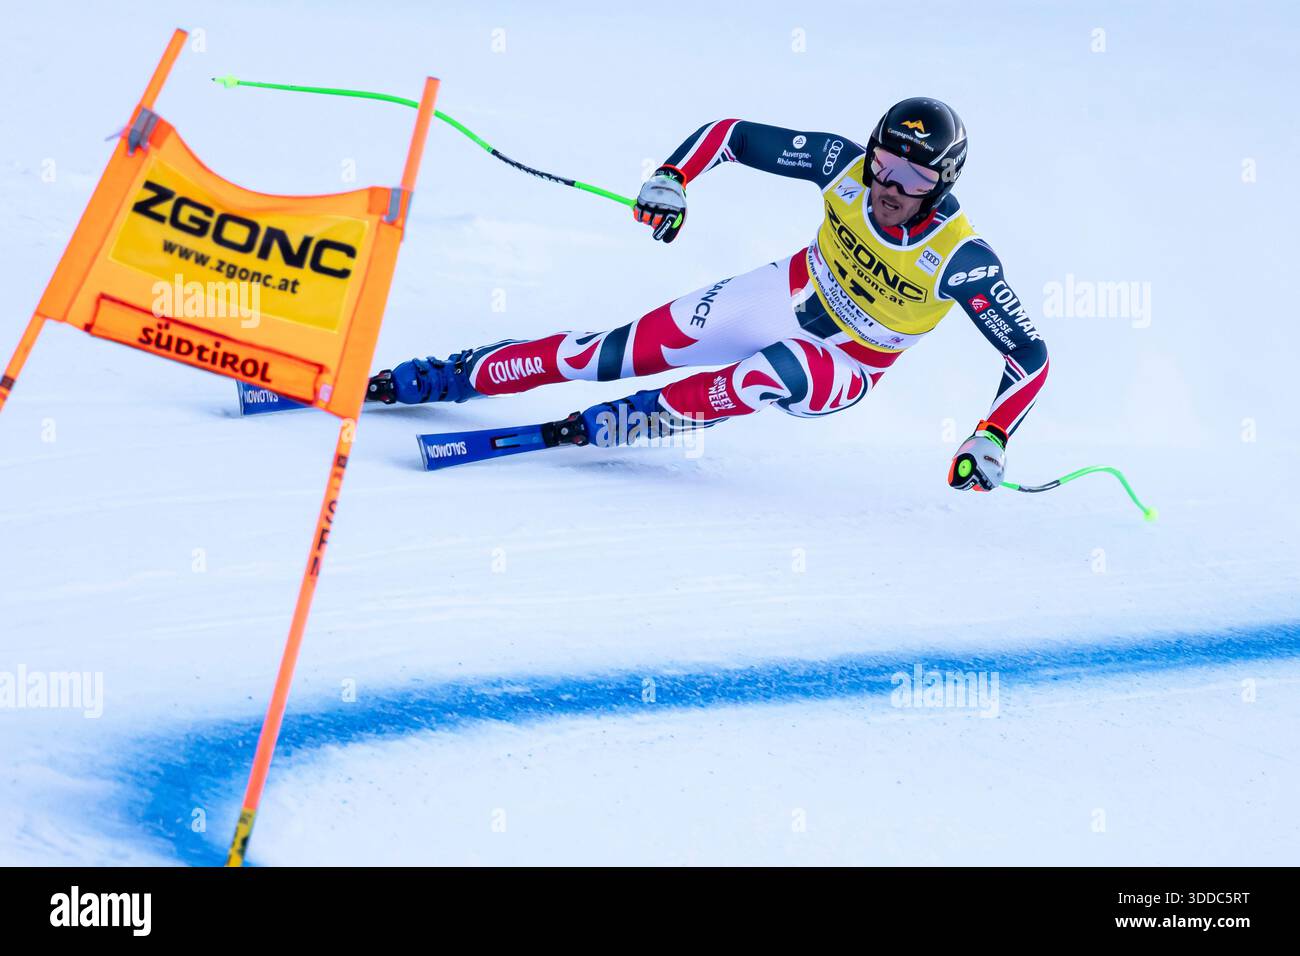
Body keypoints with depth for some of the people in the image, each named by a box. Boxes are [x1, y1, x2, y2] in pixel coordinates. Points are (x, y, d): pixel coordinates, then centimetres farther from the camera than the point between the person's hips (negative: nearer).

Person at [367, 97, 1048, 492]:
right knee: (625, 352, -8)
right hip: (793, 291, 3)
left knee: (779, 373, -40)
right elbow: (729, 132, -14)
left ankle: (612, 422, -23)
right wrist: (672, 179, -31)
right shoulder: (843, 163, -21)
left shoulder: (958, 258, -29)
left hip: (847, 365, -3)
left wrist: (992, 438, -32)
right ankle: (438, 379, 4)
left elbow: (1031, 357, -21)